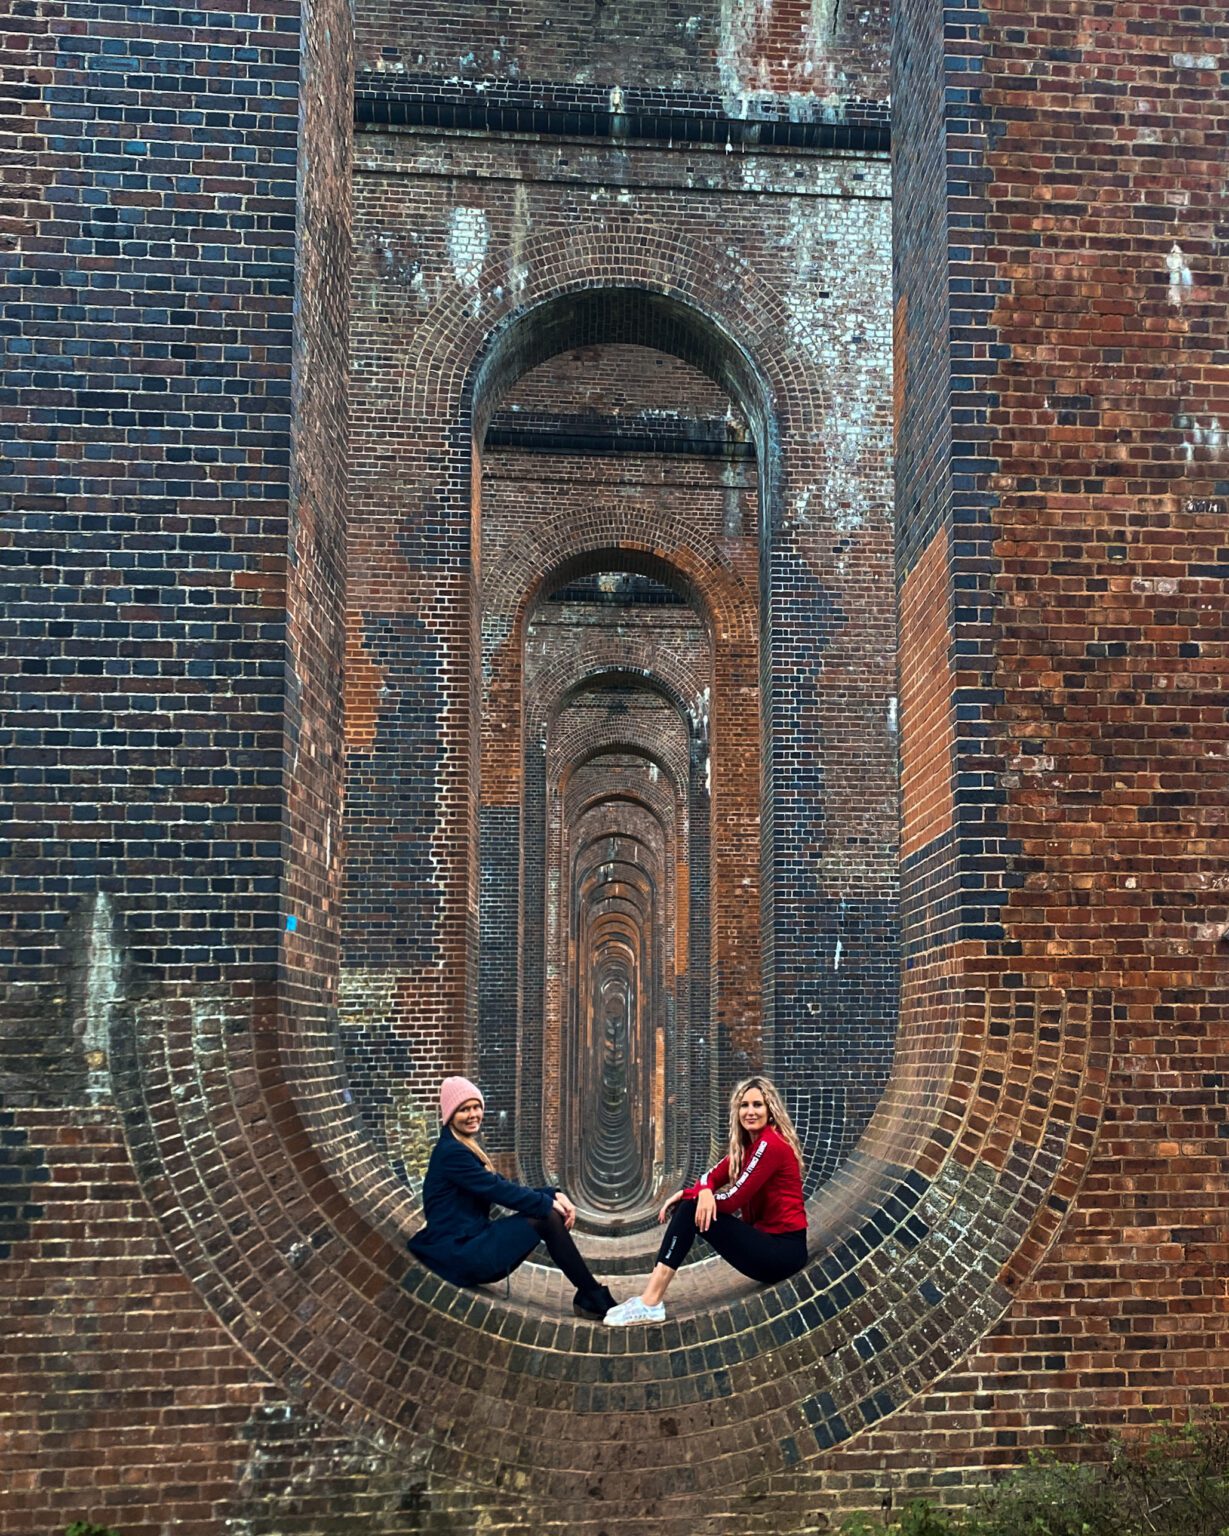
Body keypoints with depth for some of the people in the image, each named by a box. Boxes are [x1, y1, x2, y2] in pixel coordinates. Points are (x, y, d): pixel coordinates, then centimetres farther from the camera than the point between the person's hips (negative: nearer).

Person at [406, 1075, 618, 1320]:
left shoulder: (466, 1149, 18)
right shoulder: (451, 1152, -13)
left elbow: (504, 1187, 12)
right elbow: (497, 1190, -17)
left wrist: (553, 1195, -3)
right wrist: (548, 1202, -10)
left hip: (471, 1245, 9)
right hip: (459, 1254, -9)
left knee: (548, 1211, -2)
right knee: (546, 1217, -16)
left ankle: (587, 1298, -4)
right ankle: (596, 1299, -7)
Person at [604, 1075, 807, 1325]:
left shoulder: (771, 1144, -15)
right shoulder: (748, 1143, 14)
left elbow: (734, 1199, -18)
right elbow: (714, 1177, 6)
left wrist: (688, 1193, -5)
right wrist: (704, 1192, -18)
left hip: (784, 1248, -9)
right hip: (767, 1237, 9)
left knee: (692, 1210, -17)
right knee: (687, 1208, 2)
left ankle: (651, 1302, -21)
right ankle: (651, 1297, -7)